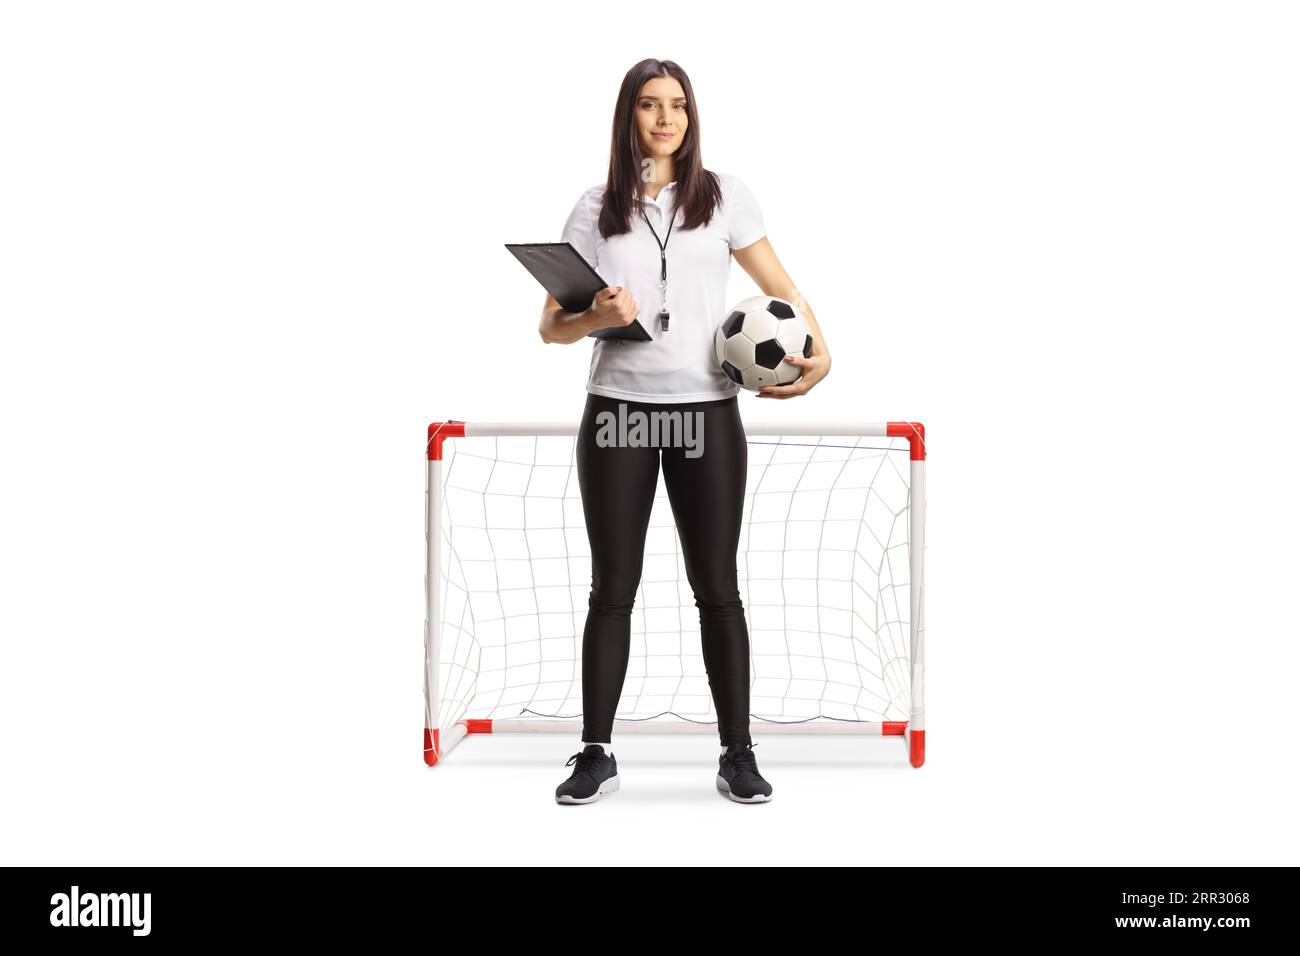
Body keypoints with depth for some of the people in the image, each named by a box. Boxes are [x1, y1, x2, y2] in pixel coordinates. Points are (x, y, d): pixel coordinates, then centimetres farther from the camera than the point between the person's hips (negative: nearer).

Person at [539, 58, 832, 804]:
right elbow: (551, 326, 6)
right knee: (613, 587, 4)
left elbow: (783, 287, 7)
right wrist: (596, 318, -15)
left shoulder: (725, 197, 6)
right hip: (618, 409, 1)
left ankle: (739, 756, 9)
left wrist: (820, 352, -11)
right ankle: (597, 755, 10)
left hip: (708, 411, 0)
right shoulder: (595, 210, 7)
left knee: (718, 586, 2)